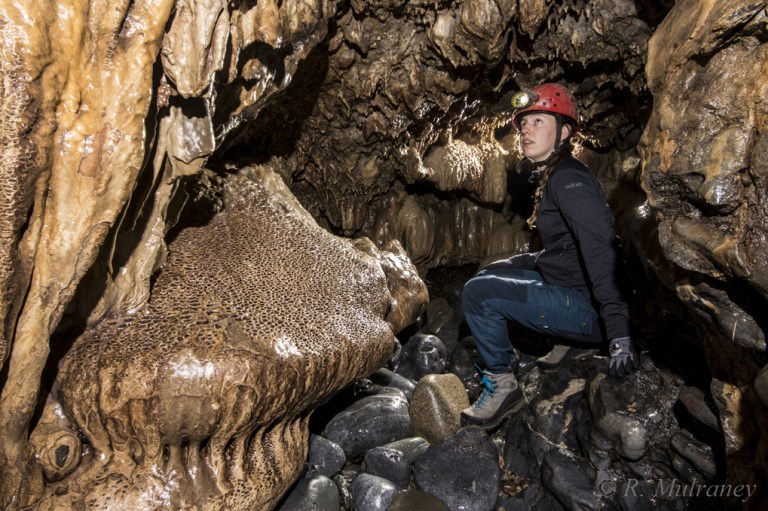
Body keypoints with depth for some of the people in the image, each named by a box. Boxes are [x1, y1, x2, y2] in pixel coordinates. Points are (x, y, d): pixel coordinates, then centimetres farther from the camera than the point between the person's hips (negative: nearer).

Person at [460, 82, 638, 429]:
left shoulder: (569, 178, -18)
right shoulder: (552, 178, 11)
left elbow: (600, 249, -29)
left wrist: (618, 332, -35)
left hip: (588, 309, -10)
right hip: (569, 289, 10)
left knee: (478, 292, -18)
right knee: (492, 273, 22)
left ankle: (503, 386, -1)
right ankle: (564, 340, 18)